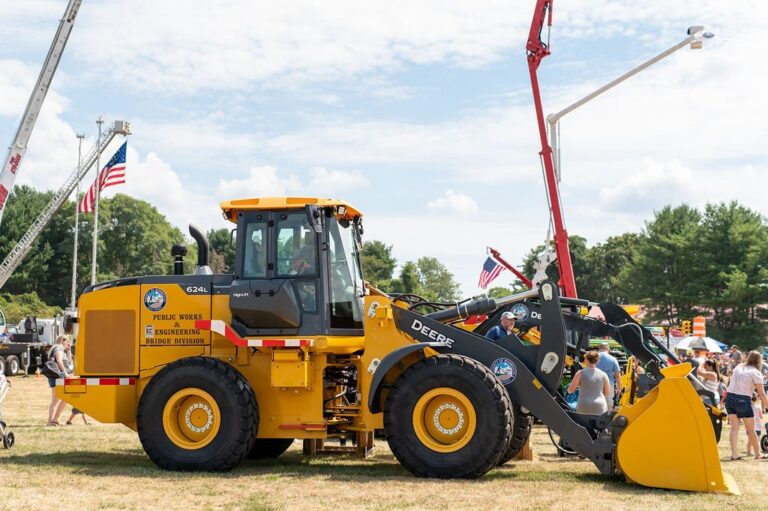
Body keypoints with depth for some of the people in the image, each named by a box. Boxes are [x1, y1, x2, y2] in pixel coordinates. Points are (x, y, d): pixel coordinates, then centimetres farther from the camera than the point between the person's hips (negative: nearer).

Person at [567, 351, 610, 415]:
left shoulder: (580, 373, -5)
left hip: (584, 408, -2)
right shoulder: (603, 375, 2)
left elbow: (570, 390, 1)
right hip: (600, 407, 2)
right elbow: (607, 393, 12)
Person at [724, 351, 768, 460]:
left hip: (730, 397, 5)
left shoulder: (738, 367, 13)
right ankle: (757, 454, 21)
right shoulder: (756, 373, -5)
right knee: (751, 430, 9)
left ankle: (734, 454, -5)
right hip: (743, 400, -5)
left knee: (734, 427, 4)